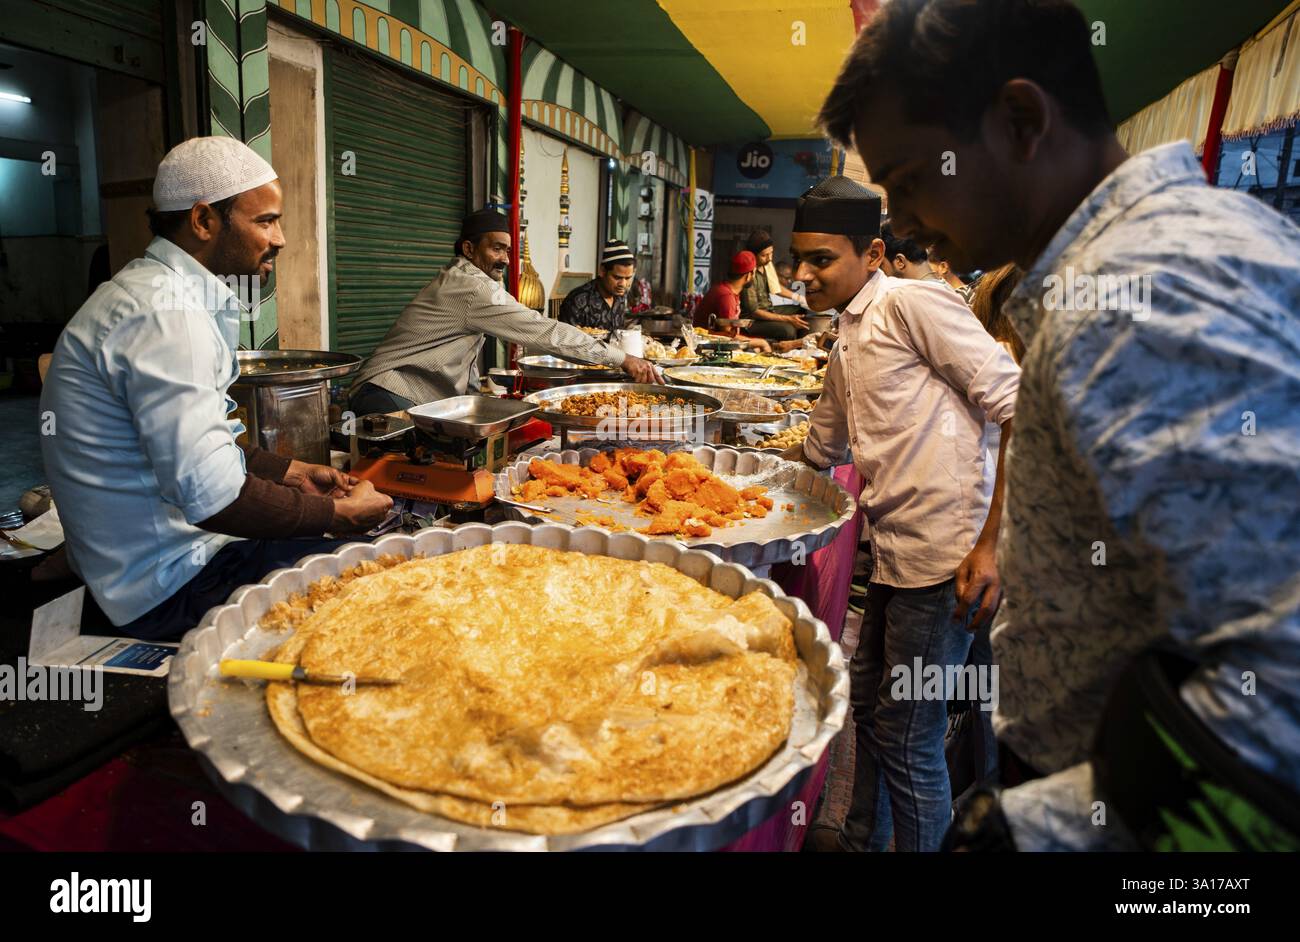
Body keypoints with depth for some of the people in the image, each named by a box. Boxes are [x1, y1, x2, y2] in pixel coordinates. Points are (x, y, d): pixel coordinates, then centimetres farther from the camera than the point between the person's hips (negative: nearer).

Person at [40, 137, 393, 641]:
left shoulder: (153, 291, 11)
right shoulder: (166, 313, -24)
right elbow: (214, 498, -28)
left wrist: (291, 471, 11)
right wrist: (342, 512, -15)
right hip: (169, 588, -10)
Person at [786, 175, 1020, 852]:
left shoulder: (913, 303, -10)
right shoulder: (846, 346, 17)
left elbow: (1023, 408, -16)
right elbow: (818, 451, 30)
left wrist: (993, 543, -20)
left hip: (946, 556, -9)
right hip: (894, 554, 10)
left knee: (907, 735, 2)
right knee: (867, 702, 22)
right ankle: (861, 840, 43)